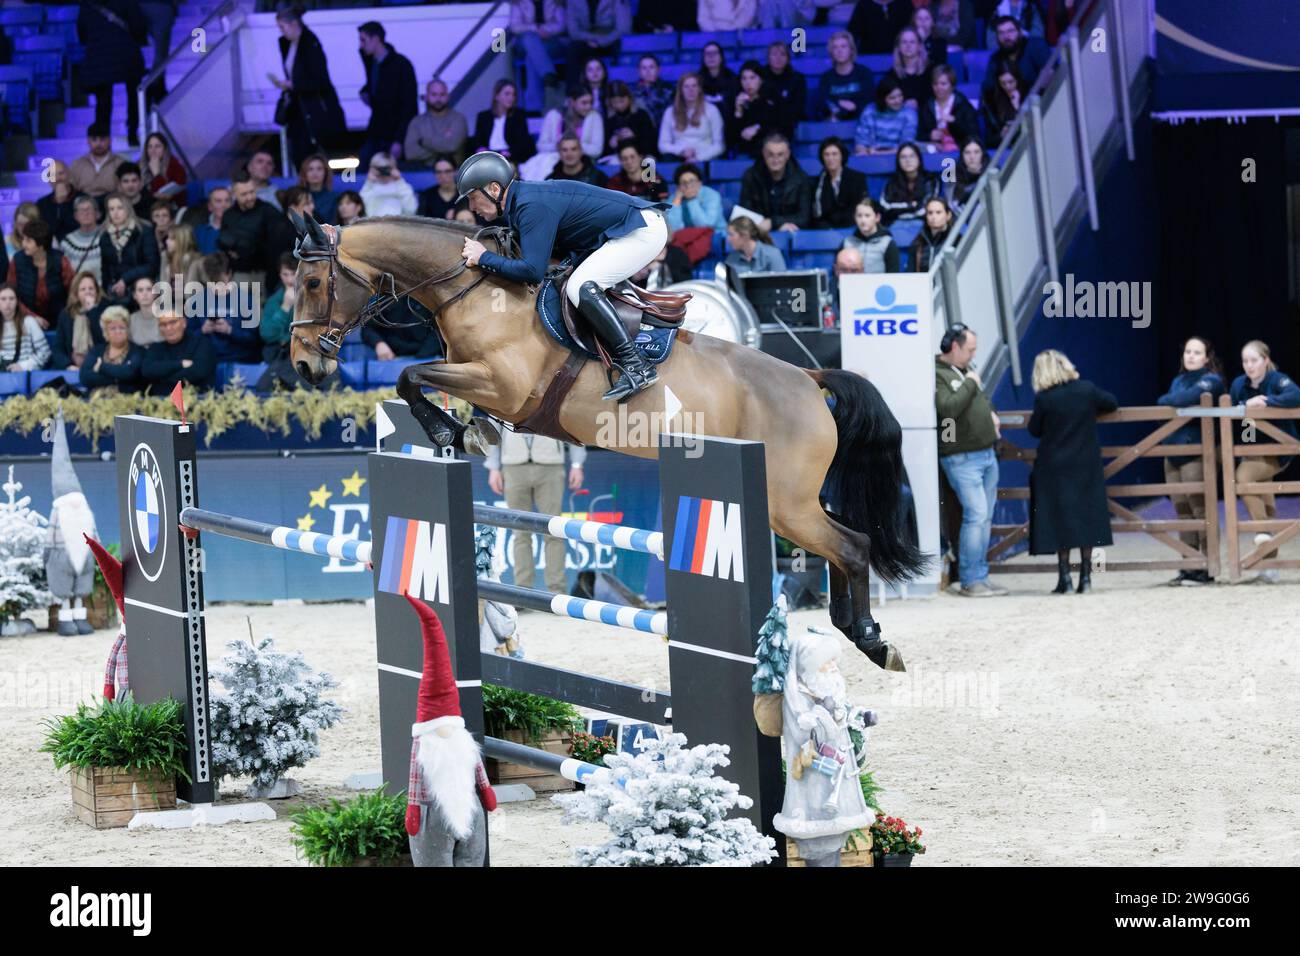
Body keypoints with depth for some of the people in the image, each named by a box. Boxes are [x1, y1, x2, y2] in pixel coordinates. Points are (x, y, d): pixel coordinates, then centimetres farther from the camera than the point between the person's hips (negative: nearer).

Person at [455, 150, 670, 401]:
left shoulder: (531, 208, -22)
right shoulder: (519, 202, 9)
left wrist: (483, 258, -18)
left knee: (580, 287, -22)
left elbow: (532, 270, -28)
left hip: (643, 229, -11)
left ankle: (637, 366, -23)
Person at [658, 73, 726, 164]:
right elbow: (663, 145, 10)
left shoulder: (711, 110, 8)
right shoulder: (670, 112, 14)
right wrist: (682, 151, -10)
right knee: (668, 159, -35)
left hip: (704, 160, -2)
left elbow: (719, 145, 3)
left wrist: (699, 157, -13)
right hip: (679, 158, 2)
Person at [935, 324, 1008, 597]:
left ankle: (981, 577, 13)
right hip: (962, 458, -9)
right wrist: (969, 384, -16)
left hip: (987, 454, 9)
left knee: (985, 518, 8)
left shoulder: (967, 370, 16)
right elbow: (948, 408, -27)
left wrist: (992, 414, 14)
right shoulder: (937, 374, -12)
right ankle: (970, 581, -9)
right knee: (976, 515, -14)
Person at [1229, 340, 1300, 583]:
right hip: (1251, 451, 6)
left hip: (1277, 450, -6)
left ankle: (1263, 529, -23)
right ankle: (1269, 566, 13)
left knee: (1244, 475, -31)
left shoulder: (1277, 380, -14)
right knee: (1266, 505, 8)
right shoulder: (1238, 385, 2)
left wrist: (1265, 401, -34)